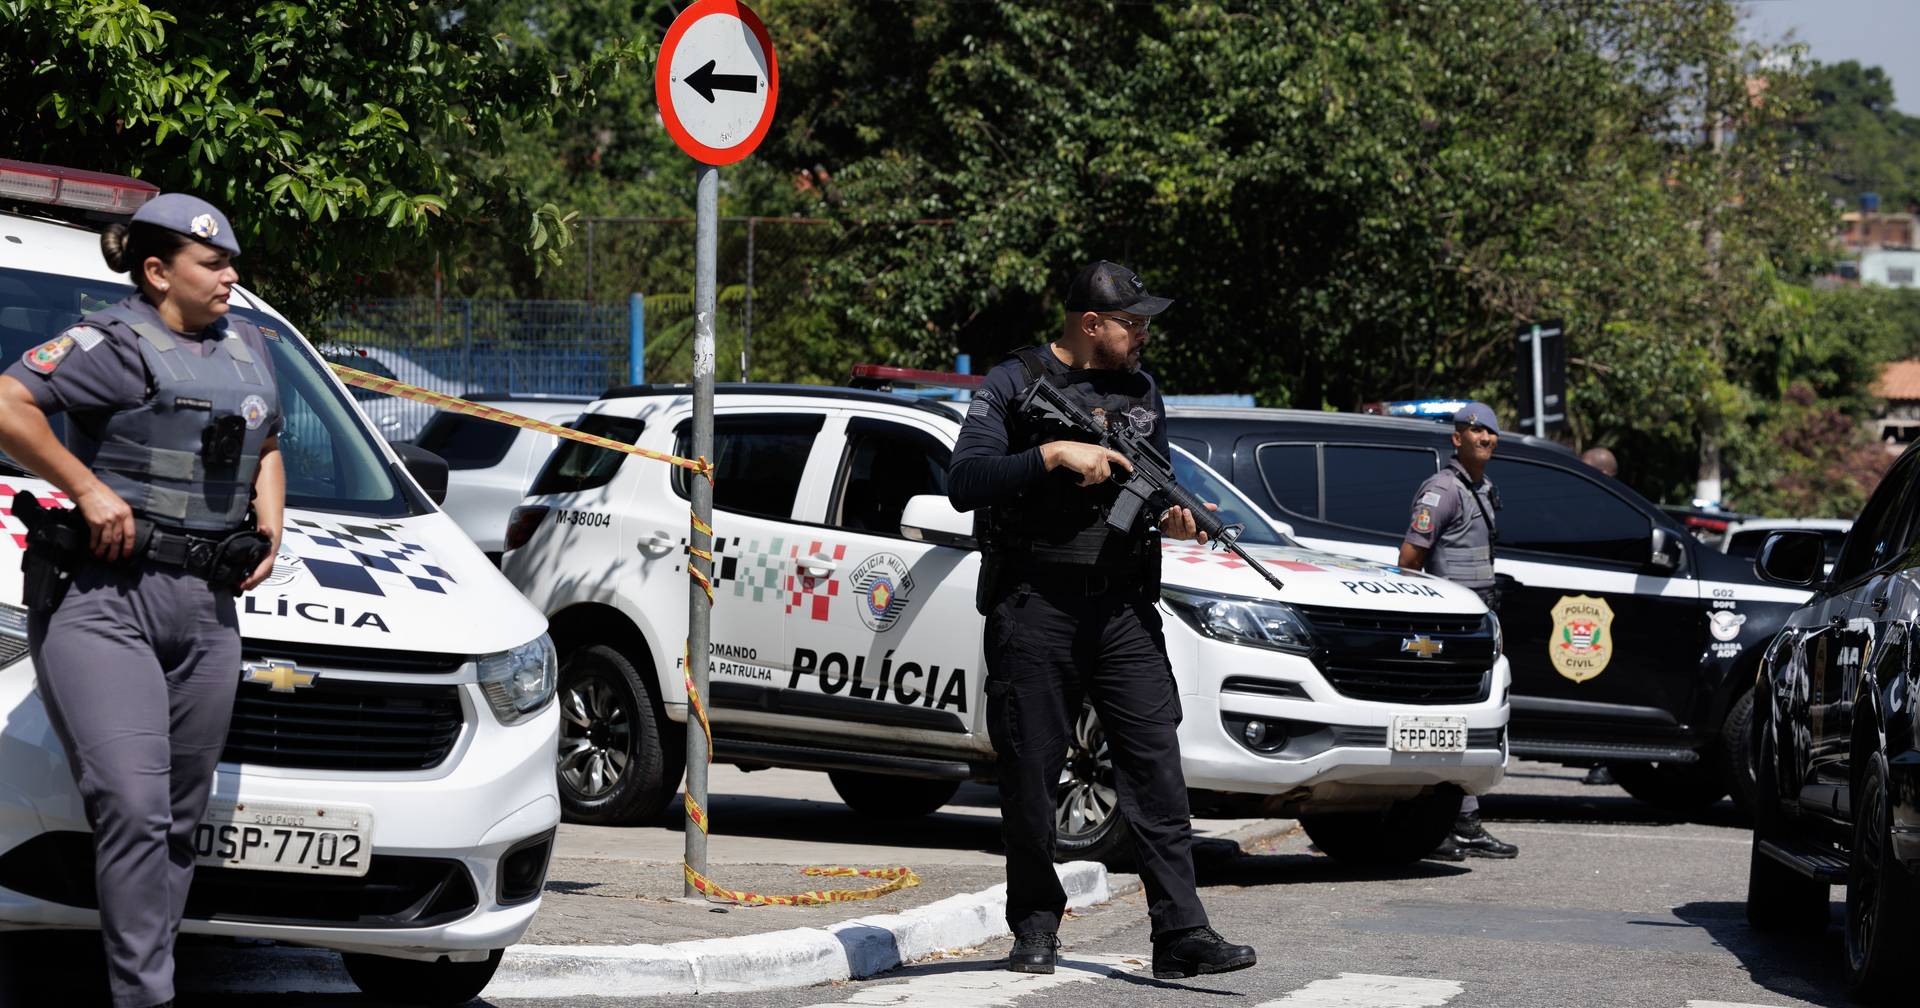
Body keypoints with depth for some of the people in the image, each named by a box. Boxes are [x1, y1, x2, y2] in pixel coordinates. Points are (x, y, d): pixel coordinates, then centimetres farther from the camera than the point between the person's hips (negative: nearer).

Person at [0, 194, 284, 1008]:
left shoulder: (248, 347, 18)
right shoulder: (116, 343, -7)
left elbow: (267, 446, 33)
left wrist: (269, 521, 15)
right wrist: (88, 488, -16)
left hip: (206, 610, 7)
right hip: (101, 601, -7)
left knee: (180, 819, 7)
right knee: (134, 806, -16)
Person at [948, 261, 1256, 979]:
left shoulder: (1142, 391, 15)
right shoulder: (1014, 385, -1)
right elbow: (964, 484, -11)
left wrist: (1173, 517, 0)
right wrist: (1055, 454, -19)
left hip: (1124, 610, 3)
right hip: (1032, 610, -3)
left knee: (1156, 764, -6)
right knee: (1030, 773, 2)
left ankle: (1181, 933, -8)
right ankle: (1036, 927, 15)